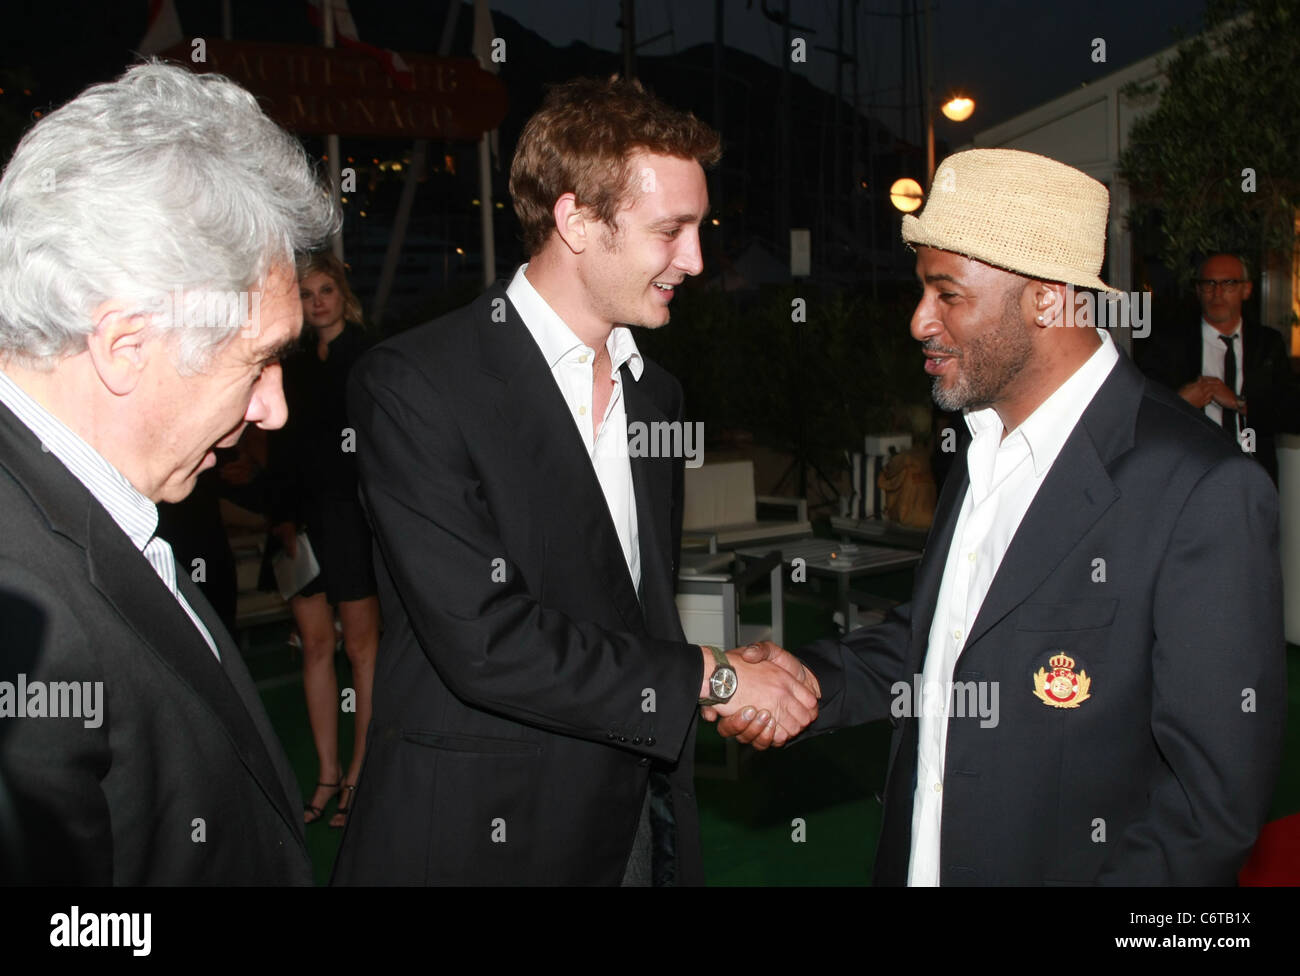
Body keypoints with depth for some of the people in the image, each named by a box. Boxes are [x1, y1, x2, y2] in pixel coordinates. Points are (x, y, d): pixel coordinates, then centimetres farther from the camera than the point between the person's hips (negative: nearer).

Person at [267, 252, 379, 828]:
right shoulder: (294, 367, 15)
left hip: (351, 515, -5)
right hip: (303, 520, 6)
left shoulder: (369, 358, -1)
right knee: (315, 646, 7)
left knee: (361, 645, 1)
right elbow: (281, 451, 13)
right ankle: (327, 775, 16)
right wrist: (282, 517, 3)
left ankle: (358, 773, 10)